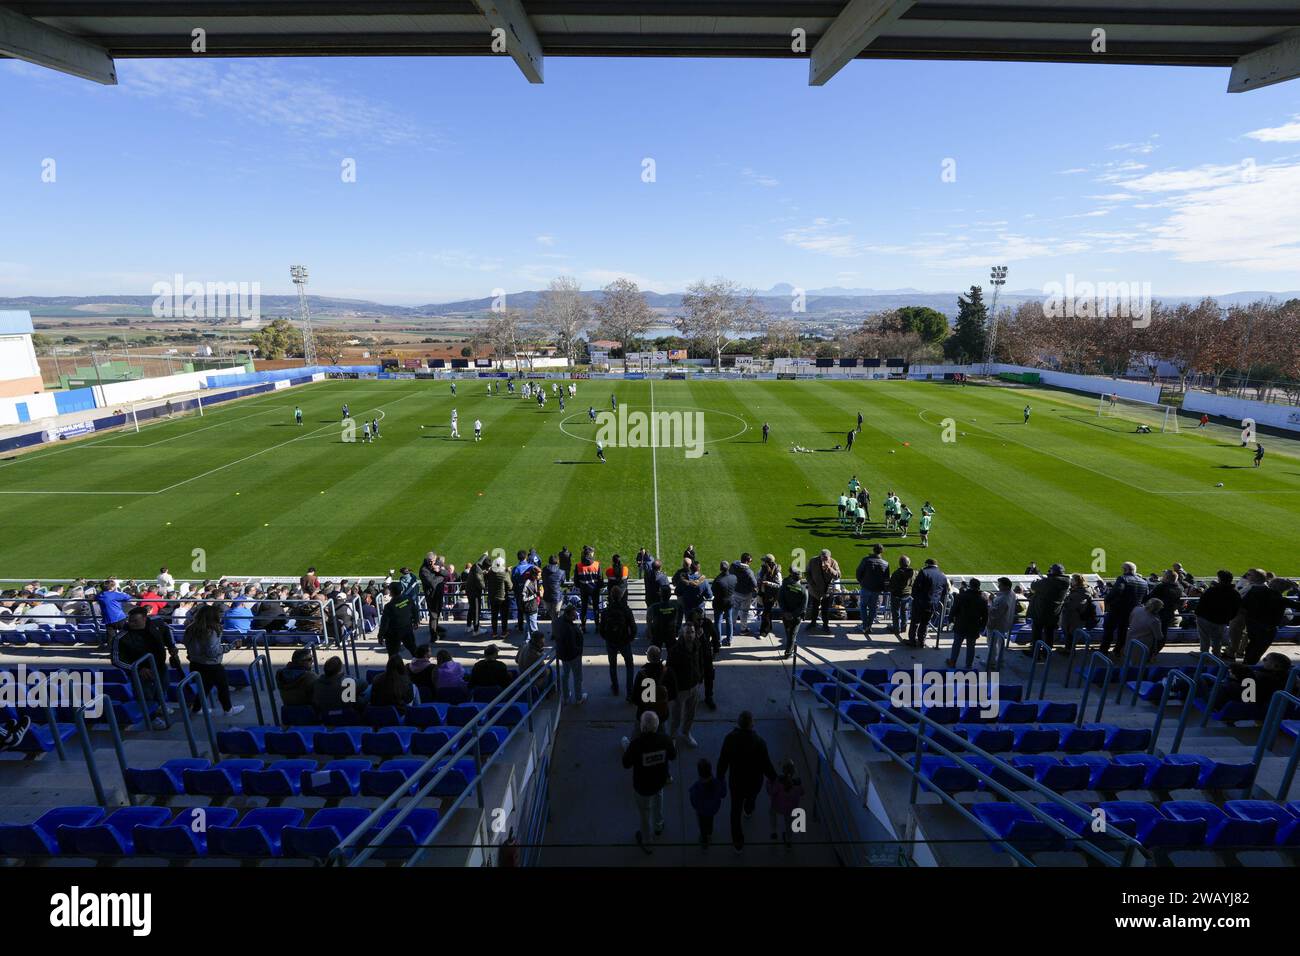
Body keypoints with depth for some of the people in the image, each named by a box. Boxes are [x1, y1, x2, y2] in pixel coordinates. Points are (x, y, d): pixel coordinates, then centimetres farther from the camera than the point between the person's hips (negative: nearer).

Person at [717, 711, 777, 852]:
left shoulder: (730, 738, -24)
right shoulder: (759, 742, -31)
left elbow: (723, 761, -12)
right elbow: (766, 765, -20)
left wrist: (720, 777, 5)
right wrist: (775, 779, 0)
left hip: (735, 782, 0)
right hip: (754, 782, 0)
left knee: (736, 810, 20)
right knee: (751, 797, 34)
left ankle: (738, 842, 30)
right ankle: (748, 810, 66)